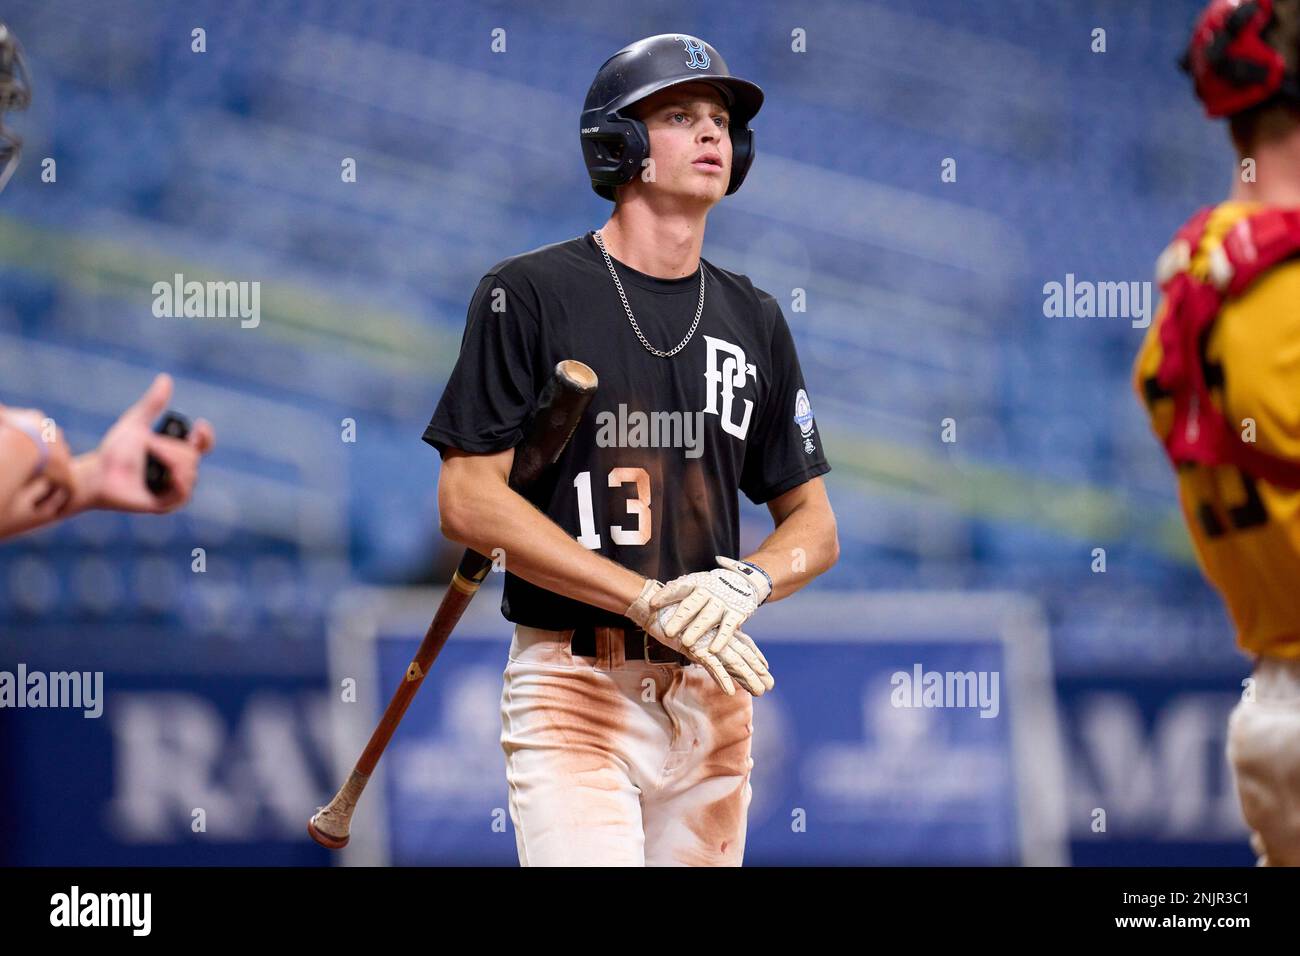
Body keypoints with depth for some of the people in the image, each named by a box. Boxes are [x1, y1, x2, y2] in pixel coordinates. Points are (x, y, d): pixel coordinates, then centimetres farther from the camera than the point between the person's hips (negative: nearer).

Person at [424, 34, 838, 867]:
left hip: (713, 697, 5)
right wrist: (649, 600, -17)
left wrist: (743, 583, -9)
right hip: (576, 693, -5)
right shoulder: (529, 295, -2)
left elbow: (814, 525, 16)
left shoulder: (754, 321, 14)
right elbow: (469, 501, -9)